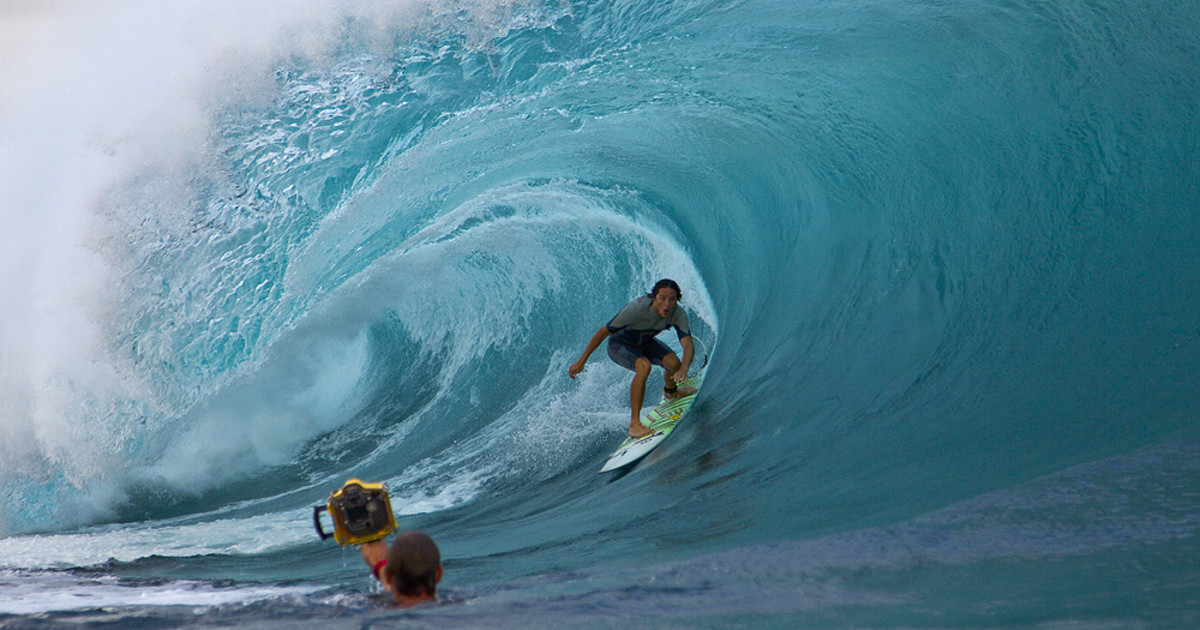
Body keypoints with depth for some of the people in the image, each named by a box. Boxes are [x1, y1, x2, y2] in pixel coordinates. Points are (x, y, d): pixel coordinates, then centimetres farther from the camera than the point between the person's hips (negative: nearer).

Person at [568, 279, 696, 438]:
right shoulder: (636, 309, -38)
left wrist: (683, 370, -55)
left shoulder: (678, 314, -26)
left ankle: (670, 391, 18)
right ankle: (634, 424, -30)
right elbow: (602, 332, -28)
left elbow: (688, 345, -34)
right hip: (619, 345, -5)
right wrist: (581, 362, -24)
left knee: (673, 362, -21)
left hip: (644, 342, 5)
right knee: (644, 366, -34)